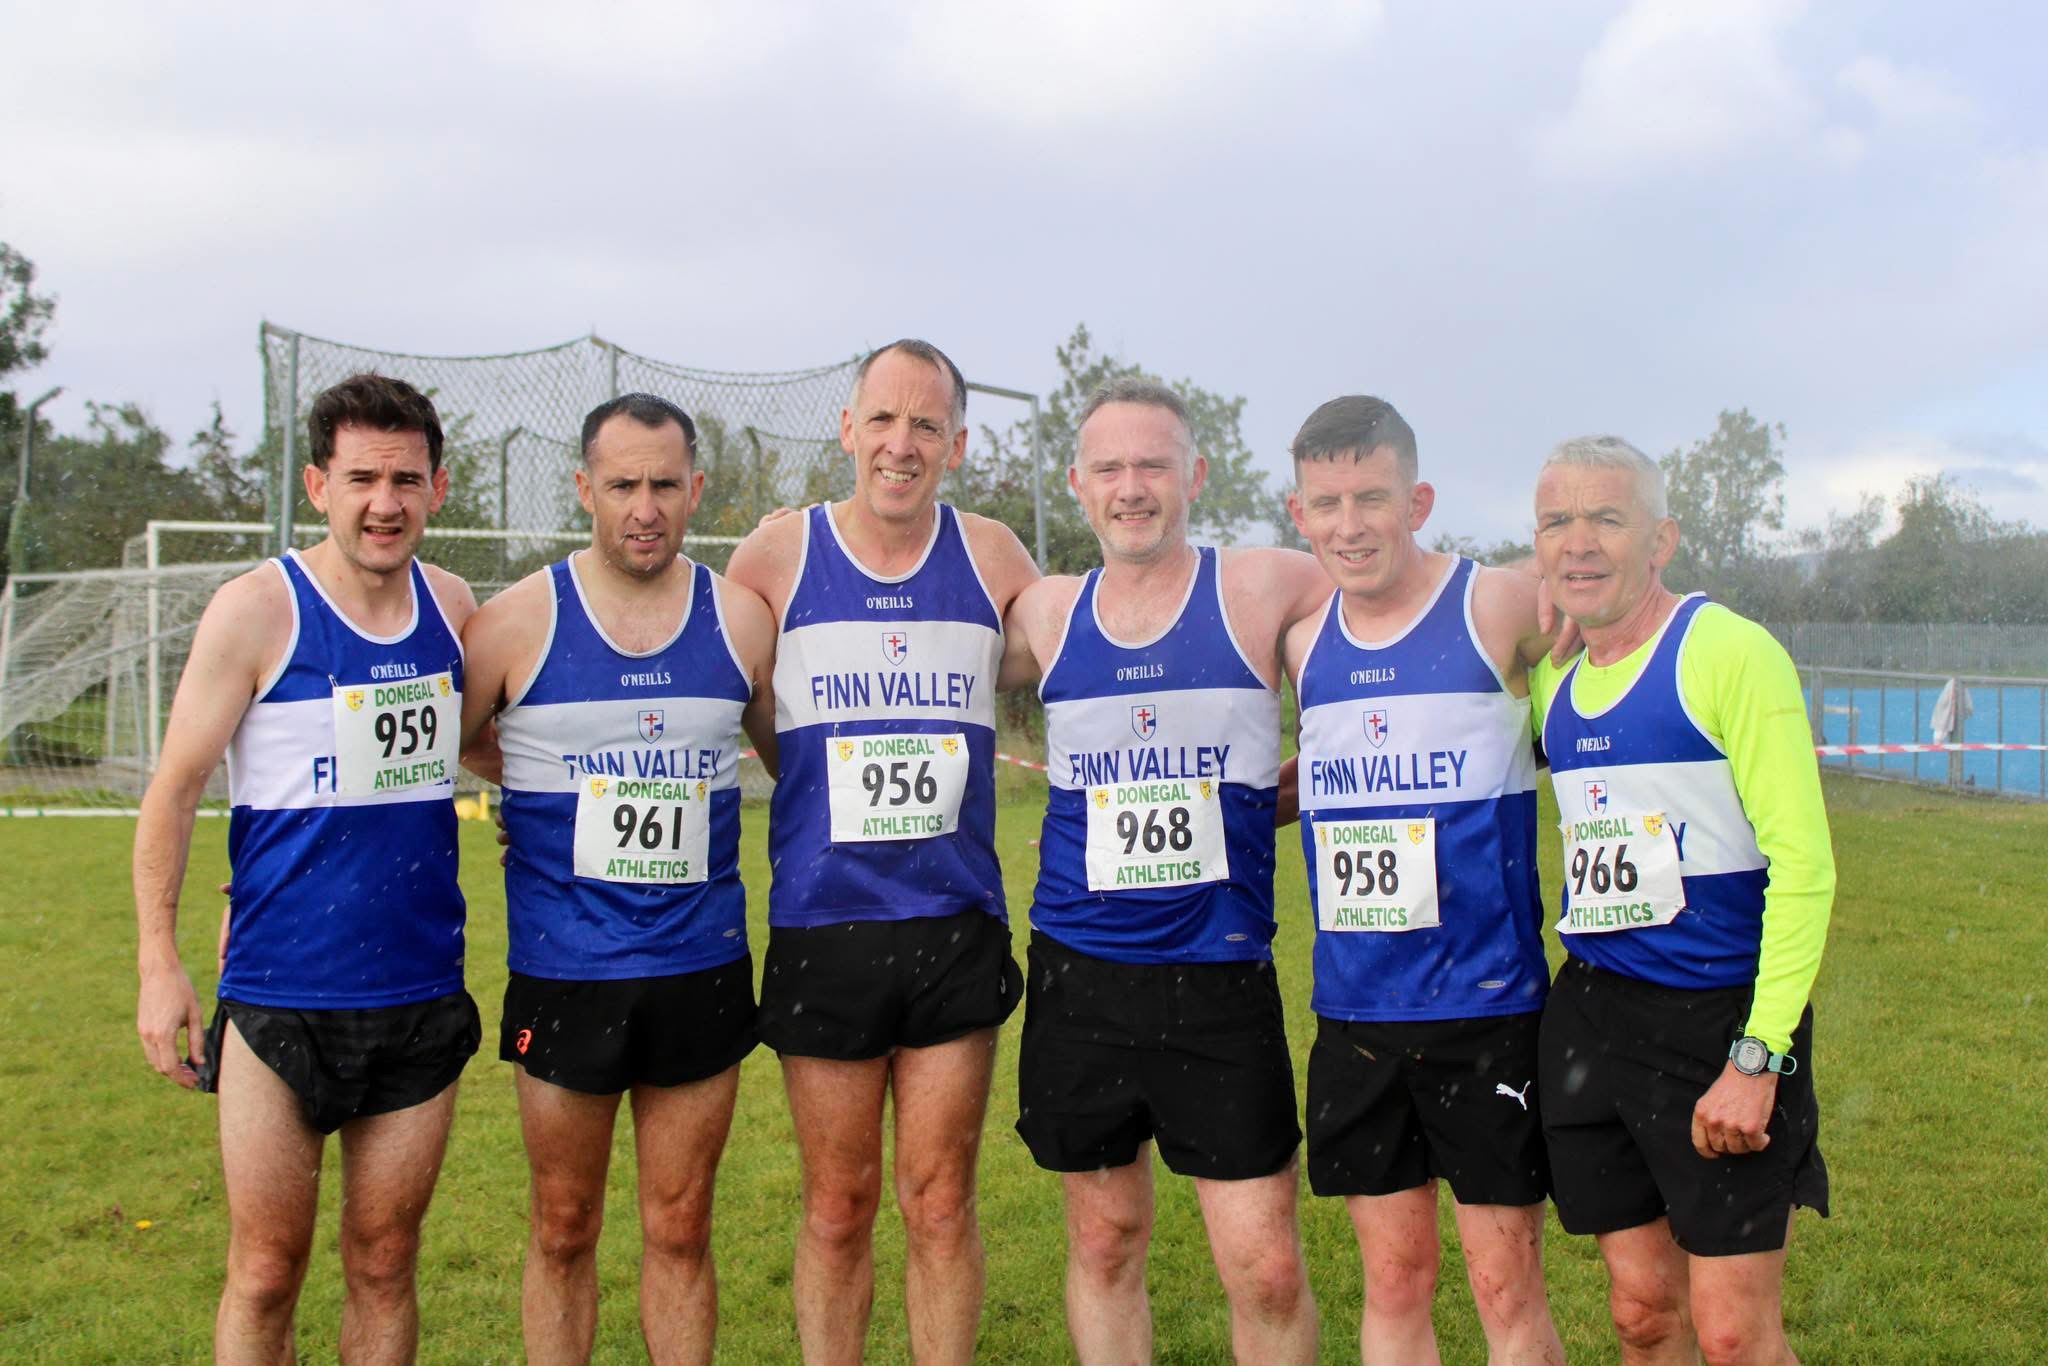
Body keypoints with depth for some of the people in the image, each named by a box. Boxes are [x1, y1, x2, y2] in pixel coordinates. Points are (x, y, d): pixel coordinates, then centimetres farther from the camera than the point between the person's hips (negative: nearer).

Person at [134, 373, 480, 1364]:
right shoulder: (256, 610, -7)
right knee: (265, 1272, 3)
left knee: (384, 1265, 11)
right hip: (279, 998, -3)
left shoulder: (451, 606, 6)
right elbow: (173, 790, -4)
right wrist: (159, 962, -9)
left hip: (422, 996, 4)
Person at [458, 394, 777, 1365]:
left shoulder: (741, 618, 2)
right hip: (563, 971, -1)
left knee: (680, 1229, 10)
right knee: (565, 1229, 10)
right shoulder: (520, 621, -5)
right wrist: (552, 782, 5)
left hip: (702, 966, 2)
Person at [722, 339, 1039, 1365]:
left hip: (957, 928, 1)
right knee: (838, 1205, 8)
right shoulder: (779, 556, 1)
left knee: (940, 1201, 7)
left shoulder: (990, 556, 4)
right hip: (821, 925, -1)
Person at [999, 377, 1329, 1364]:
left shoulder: (1262, 590, -2)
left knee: (1265, 1269, -3)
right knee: (1104, 1244, 13)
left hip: (1221, 978, -3)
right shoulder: (1045, 614, 7)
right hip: (1080, 974, 3)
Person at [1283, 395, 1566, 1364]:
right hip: (1355, 1011, 4)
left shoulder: (1502, 608, -8)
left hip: (1487, 1003, -4)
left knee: (1506, 1283, 4)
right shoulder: (1302, 639, 6)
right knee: (1393, 1278, 12)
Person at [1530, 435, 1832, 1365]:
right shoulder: (1552, 685, 9)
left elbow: (1803, 866, -15)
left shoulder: (1730, 654, -11)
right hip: (1592, 1015, 6)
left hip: (1722, 1016, -6)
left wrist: (1758, 1056, -20)